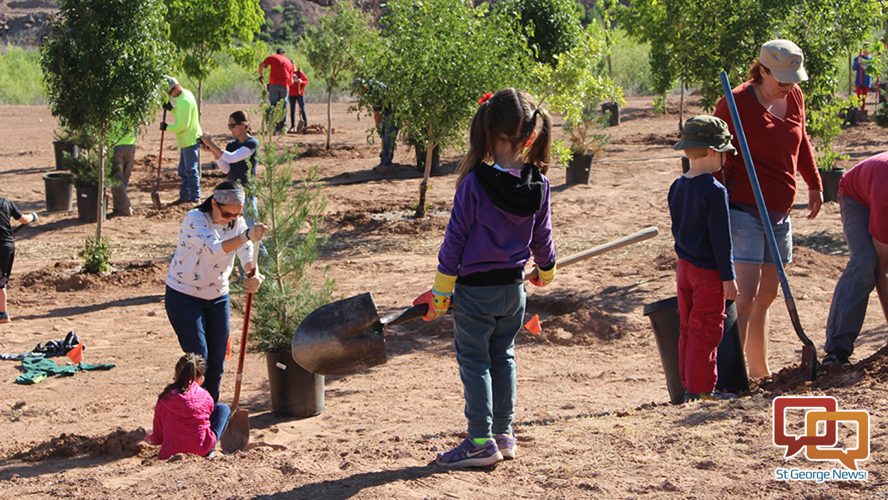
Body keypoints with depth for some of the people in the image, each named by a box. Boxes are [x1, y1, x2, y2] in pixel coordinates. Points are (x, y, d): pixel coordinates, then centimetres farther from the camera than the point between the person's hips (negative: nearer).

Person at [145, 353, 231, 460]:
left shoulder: (163, 400, 0)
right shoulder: (205, 397, -1)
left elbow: (157, 439, 7)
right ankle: (209, 452, 5)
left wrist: (149, 438, 32)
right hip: (201, 451, -3)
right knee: (223, 408, 17)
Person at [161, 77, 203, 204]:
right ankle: (184, 196, 19)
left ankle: (195, 197, 0)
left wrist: (168, 128, -11)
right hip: (186, 140, 11)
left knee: (191, 170, -5)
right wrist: (171, 109, 4)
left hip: (190, 140, -11)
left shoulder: (184, 101, -20)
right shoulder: (186, 94, 11)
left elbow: (183, 124, -23)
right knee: (183, 170, 14)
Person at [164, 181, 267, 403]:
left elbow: (246, 252, -18)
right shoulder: (194, 219, -23)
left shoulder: (237, 222, -5)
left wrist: (254, 275, -41)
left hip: (218, 297, 6)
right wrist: (246, 235, -55)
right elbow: (214, 249, -39)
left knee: (217, 362, 7)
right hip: (184, 297, -6)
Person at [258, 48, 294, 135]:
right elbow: (291, 79, 17)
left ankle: (274, 128, -7)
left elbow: (261, 66, 2)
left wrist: (261, 76, 15)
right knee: (283, 106, 10)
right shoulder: (289, 62, 23)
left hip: (274, 84, -2)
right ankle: (283, 127, 7)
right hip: (285, 86, 2)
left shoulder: (272, 57, 14)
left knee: (273, 105, 1)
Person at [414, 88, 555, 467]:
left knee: (475, 362, 5)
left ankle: (482, 442, 7)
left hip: (475, 290, -5)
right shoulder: (538, 183, -5)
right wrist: (546, 271, 28)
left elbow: (455, 239, -13)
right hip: (514, 287, 5)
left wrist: (440, 293, -4)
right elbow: (541, 235, 8)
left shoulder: (474, 183, -19)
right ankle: (504, 435, 24)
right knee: (503, 358, 18)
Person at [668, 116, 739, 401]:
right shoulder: (715, 191, -18)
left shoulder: (676, 187, 5)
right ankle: (700, 391, 2)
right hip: (709, 271, -8)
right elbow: (721, 238, -18)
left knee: (687, 329, 14)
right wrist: (728, 277, -13)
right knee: (706, 330, -1)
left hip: (684, 267, 8)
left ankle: (688, 387, 21)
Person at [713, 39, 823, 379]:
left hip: (779, 213, 8)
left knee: (765, 298, 15)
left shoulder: (794, 97, 9)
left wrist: (814, 184, 30)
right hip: (744, 212, -7)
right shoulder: (737, 102, -12)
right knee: (744, 299, -14)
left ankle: (760, 372, 25)